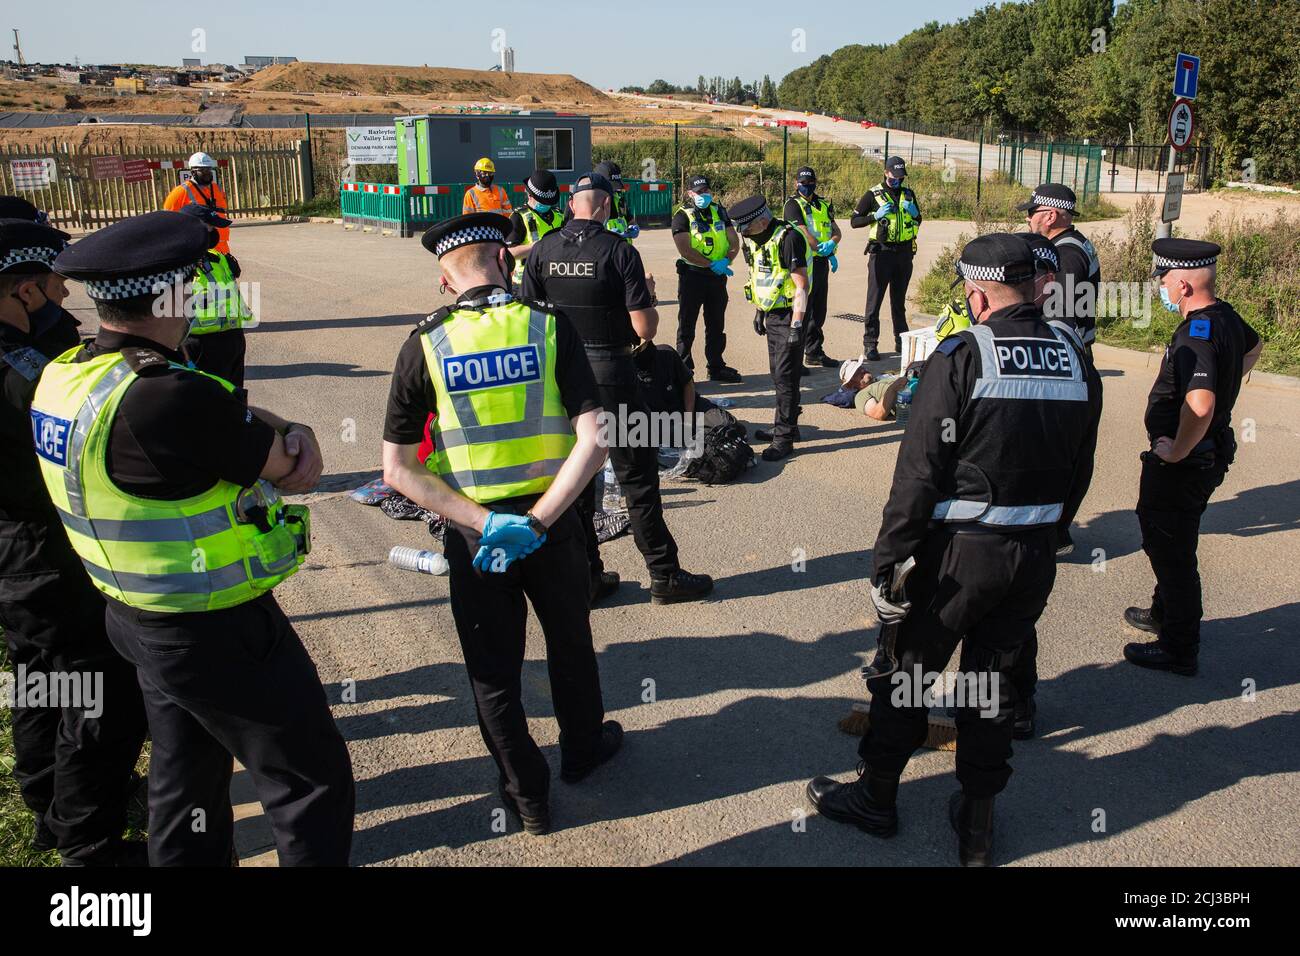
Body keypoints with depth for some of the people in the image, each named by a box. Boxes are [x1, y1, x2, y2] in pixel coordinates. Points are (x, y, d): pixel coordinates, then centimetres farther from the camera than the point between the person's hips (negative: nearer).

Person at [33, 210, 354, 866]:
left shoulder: (64, 375, -1)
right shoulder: (166, 397, -30)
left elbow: (229, 416, 4)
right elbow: (301, 469, -18)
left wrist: (273, 432, -14)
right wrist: (294, 438, 2)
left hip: (137, 618, 10)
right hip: (217, 634, -9)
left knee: (186, 775, 27)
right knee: (314, 785, 7)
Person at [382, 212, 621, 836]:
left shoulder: (424, 346, -9)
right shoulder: (550, 328, -10)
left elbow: (398, 469, -13)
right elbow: (594, 441, -19)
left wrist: (484, 523, -16)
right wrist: (536, 523, -18)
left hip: (473, 536, 0)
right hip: (552, 522, 1)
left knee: (494, 672, 17)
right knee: (570, 644, 25)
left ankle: (528, 796, 33)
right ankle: (583, 748, 48)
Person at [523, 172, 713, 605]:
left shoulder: (542, 250, 0)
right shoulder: (619, 252, -12)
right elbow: (644, 328, -13)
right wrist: (649, 297, 6)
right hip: (609, 374, -4)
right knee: (637, 476, 6)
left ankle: (586, 576, 20)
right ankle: (664, 575, 14)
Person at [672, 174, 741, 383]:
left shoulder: (719, 212, 10)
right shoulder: (682, 216, -5)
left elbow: (734, 242, 6)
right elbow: (685, 250, -17)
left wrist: (726, 261, -14)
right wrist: (712, 265, -19)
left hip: (718, 277, 5)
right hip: (692, 275, -5)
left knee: (716, 325, 13)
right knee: (686, 326, 0)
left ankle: (716, 367, 24)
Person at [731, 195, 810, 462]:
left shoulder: (788, 239, -20)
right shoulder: (757, 240, 9)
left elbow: (801, 284, -21)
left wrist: (796, 325, -22)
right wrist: (759, 311, 21)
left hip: (789, 316, -9)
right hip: (771, 315, 9)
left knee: (785, 377, -7)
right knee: (779, 375, 16)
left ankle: (784, 438, -2)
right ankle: (786, 426, 28)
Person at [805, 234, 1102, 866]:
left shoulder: (961, 354, -15)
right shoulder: (1075, 355, 2)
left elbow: (919, 469, -18)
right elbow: (1079, 462, 10)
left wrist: (886, 560, -13)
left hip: (961, 551, -5)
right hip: (1036, 554, 6)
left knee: (909, 670, 12)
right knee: (994, 680, 18)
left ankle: (875, 797, 29)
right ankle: (976, 824, 30)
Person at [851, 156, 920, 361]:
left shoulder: (908, 194, 12)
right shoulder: (873, 194, -2)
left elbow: (918, 222, 21)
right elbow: (854, 221, -3)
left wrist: (913, 212, -1)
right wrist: (876, 215, -16)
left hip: (904, 252, 4)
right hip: (881, 251, -4)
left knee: (899, 299, 13)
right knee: (875, 299, -5)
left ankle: (902, 340, 21)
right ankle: (870, 344, -4)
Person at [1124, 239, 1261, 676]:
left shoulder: (1198, 333, -27)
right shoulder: (1226, 317, 4)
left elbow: (1199, 406, -41)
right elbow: (1254, 346, 29)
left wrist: (1176, 452, -26)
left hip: (1182, 463, -10)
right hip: (1211, 452, 10)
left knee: (1172, 552, 2)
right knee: (1164, 539, 26)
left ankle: (1179, 649, 13)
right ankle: (1164, 613, 44)